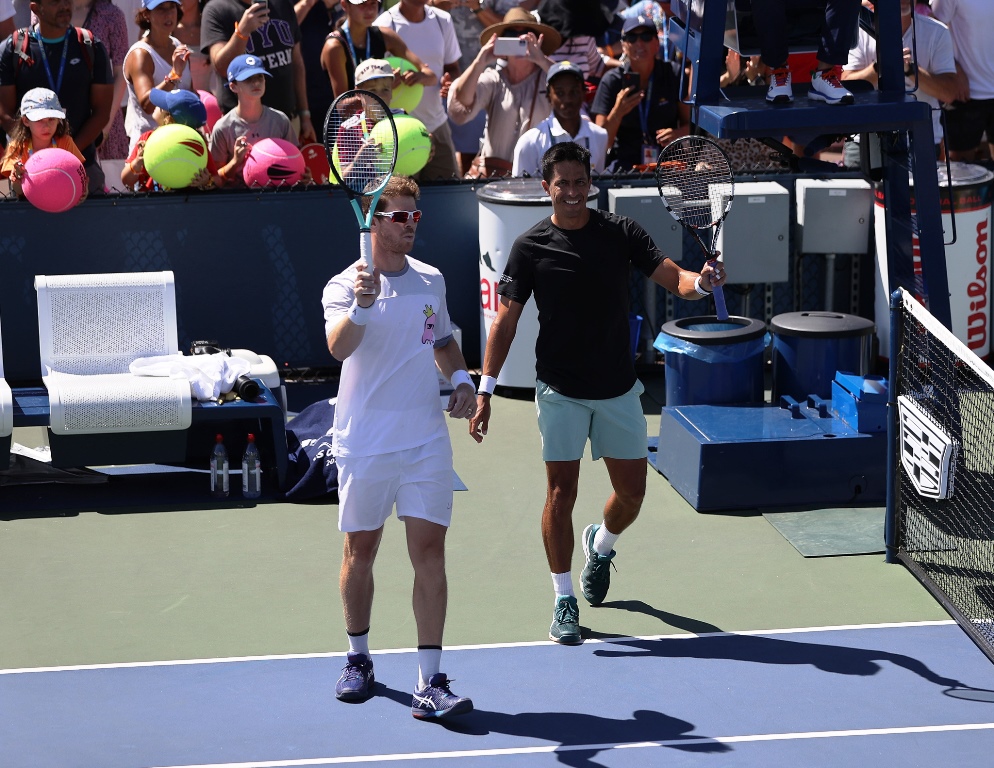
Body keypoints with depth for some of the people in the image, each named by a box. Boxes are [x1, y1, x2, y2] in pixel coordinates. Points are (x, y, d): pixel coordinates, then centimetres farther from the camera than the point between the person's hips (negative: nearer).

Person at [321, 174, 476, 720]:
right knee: (360, 551, 10)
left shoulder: (431, 281, 8)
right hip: (364, 444, -3)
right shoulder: (344, 286, -8)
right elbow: (340, 347, -27)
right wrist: (361, 305, -46)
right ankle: (358, 659, 31)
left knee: (429, 551, -6)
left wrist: (461, 378, 6)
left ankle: (429, 684, -7)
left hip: (426, 441, 3)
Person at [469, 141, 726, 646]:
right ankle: (564, 600, 10)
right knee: (561, 493, -2)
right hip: (560, 392, -2)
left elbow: (672, 278, -7)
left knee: (632, 492, 7)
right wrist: (485, 391, -9)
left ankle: (601, 544, 40)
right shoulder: (531, 247, -5)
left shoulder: (620, 233, -1)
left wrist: (701, 282, -31)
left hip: (618, 390, 2)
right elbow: (505, 320, -4)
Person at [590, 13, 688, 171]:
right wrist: (617, 113, -22)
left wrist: (678, 134, -14)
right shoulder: (612, 81, -1)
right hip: (623, 168, -1)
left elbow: (690, 123, 9)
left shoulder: (672, 76, 3)